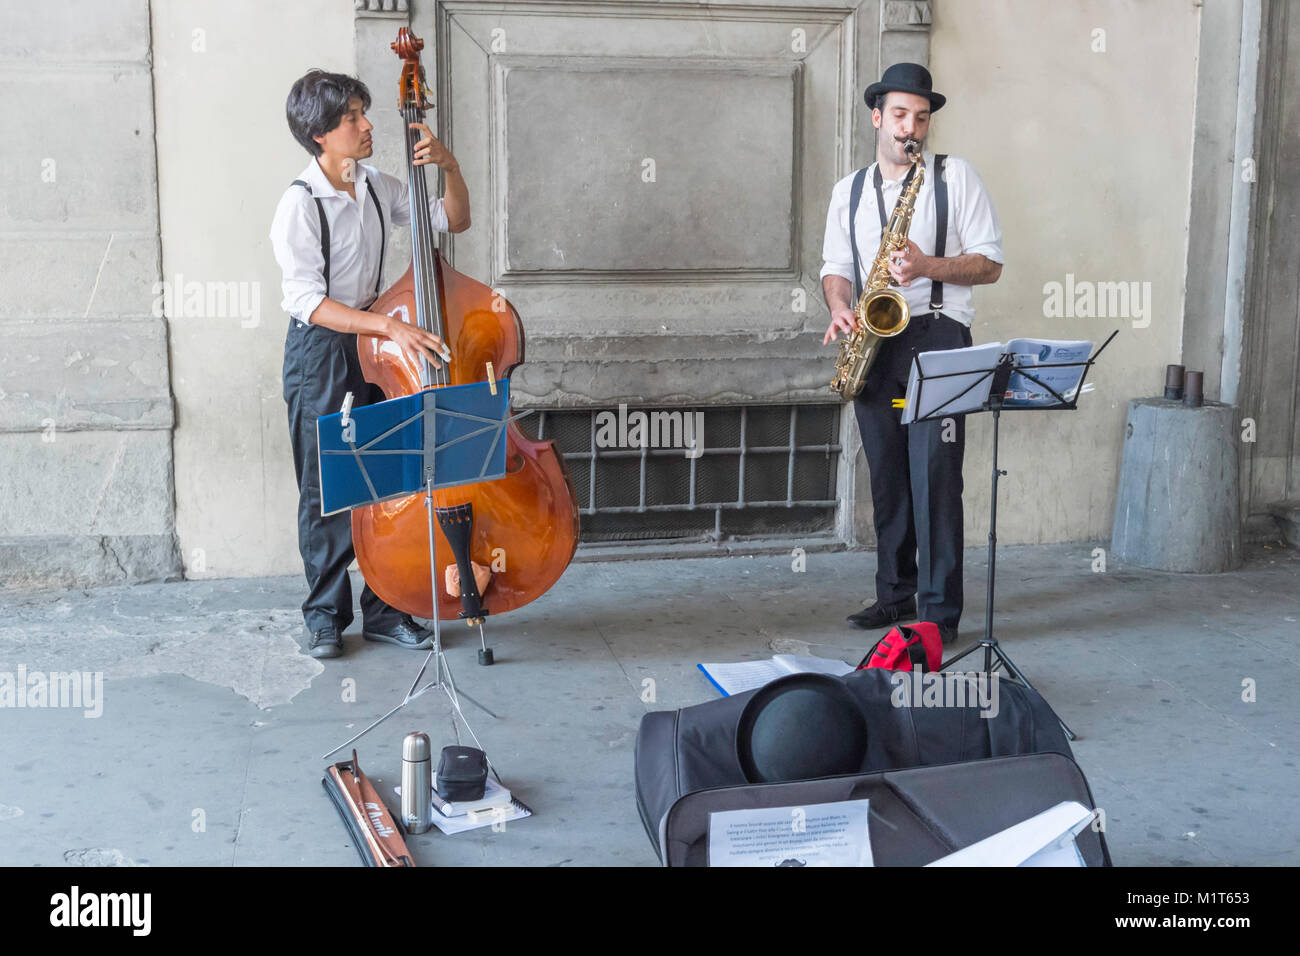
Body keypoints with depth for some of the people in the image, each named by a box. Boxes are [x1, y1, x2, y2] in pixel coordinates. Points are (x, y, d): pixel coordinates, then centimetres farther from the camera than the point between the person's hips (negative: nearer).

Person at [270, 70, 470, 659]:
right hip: (319, 352, -6)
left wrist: (449, 166, -6)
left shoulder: (378, 188, 4)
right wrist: (389, 326, -30)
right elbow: (308, 301, -21)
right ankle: (325, 615, 17)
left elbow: (453, 221, 13)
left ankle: (385, 610, 19)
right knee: (325, 490, 2)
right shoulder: (300, 205, -15)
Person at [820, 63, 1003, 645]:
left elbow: (989, 263, 1)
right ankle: (895, 595, 19)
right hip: (873, 343, 4)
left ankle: (938, 612, -6)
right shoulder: (849, 191, 16)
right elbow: (835, 267, 16)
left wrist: (929, 266, -16)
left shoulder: (955, 177, 4)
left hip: (936, 336, -4)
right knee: (887, 476, 8)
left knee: (934, 476, -10)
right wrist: (840, 308, -6)